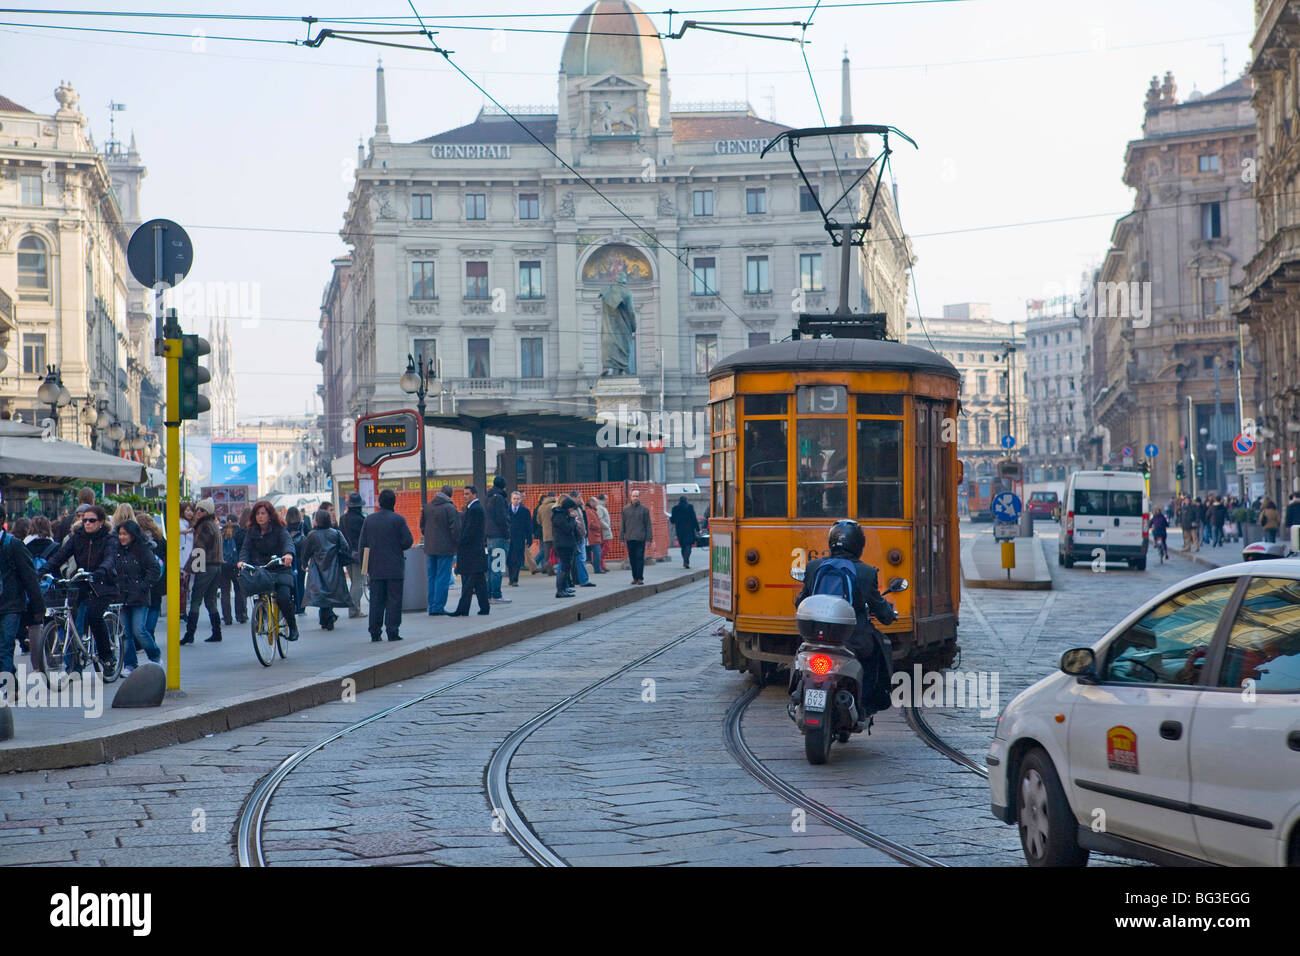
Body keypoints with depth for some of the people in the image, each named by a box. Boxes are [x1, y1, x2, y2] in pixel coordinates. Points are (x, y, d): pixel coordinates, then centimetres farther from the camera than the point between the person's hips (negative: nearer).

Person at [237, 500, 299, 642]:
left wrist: (288, 554, -43)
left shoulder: (279, 530, -3)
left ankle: (293, 626, 0)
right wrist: (242, 561, -24)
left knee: (284, 597, -23)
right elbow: (246, 548, -2)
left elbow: (287, 542, -20)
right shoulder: (251, 531, 9)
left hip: (280, 570, -3)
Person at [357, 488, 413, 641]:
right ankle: (392, 631, -3)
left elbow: (362, 544, 5)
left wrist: (365, 565, 12)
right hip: (395, 569, -3)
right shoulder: (398, 519, -8)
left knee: (376, 601, 8)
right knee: (393, 600, 1)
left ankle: (374, 632, 7)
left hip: (375, 569, 3)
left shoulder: (369, 520, 3)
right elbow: (408, 541, -9)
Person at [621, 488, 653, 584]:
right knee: (632, 559, 5)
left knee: (640, 558, -6)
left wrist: (649, 538, -3)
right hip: (629, 538, 3)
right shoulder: (626, 509, 9)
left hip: (640, 538, -3)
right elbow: (622, 524, 12)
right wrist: (622, 538, 6)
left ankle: (640, 578, -4)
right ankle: (635, 577, 13)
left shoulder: (644, 509, 3)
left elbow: (648, 525, 3)